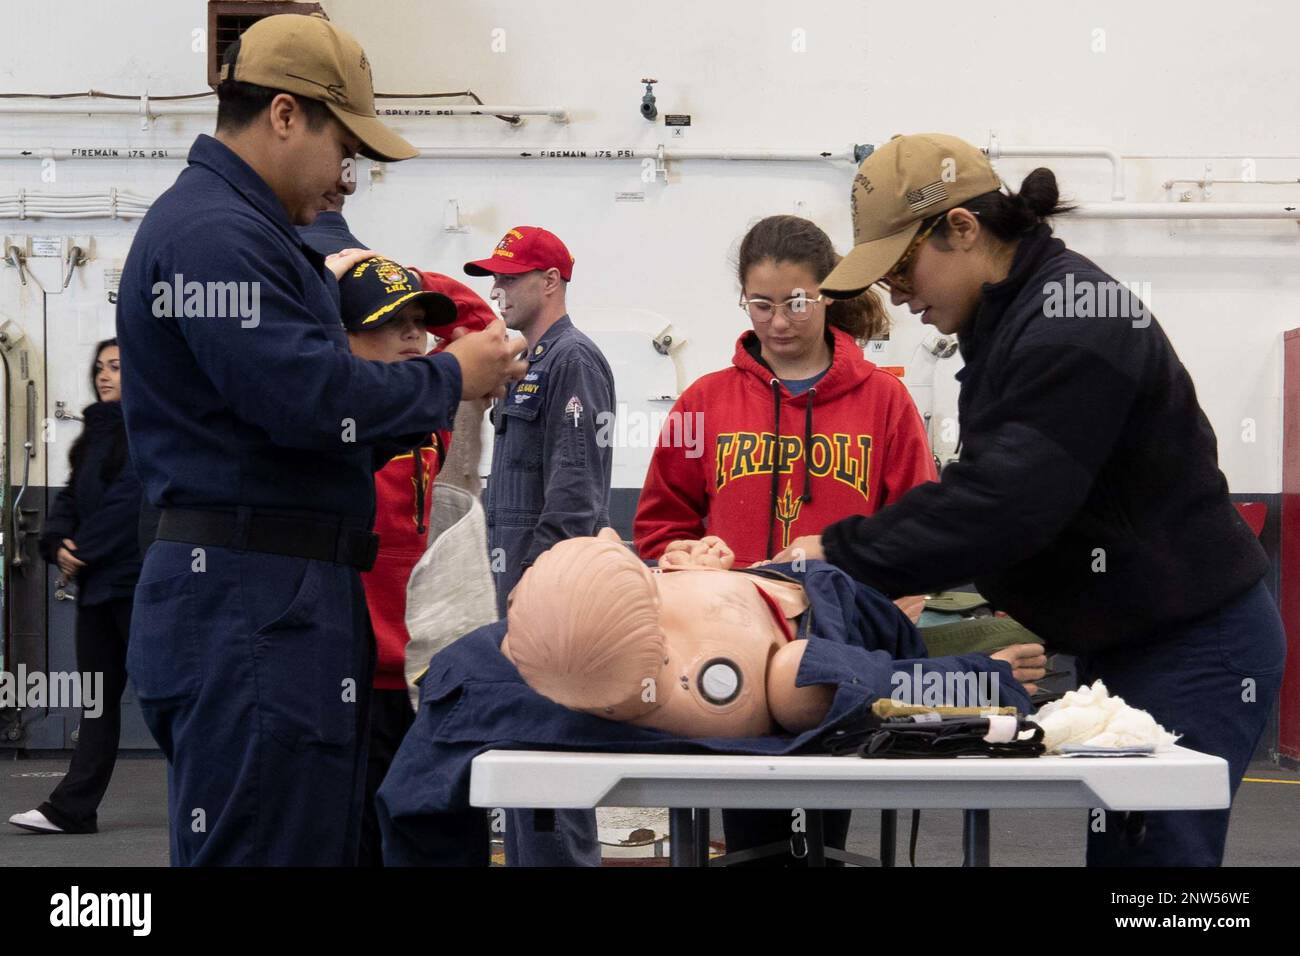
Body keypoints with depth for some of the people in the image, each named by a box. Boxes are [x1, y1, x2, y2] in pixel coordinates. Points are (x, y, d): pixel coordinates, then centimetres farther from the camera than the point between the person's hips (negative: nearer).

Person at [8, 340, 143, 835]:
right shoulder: (98, 432, 18)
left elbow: (130, 499, -18)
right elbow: (72, 496, 15)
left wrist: (83, 551, -15)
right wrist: (58, 543, -4)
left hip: (139, 583, -8)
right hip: (97, 582, 8)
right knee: (97, 696, 7)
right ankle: (72, 809, 7)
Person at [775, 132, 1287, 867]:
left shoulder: (1073, 324, -20)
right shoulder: (1013, 320, 11)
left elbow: (1004, 503, -28)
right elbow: (985, 484, 16)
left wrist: (843, 554, -22)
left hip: (1193, 649, -10)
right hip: (1133, 641, 10)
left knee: (1151, 852, -10)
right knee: (1119, 847, 10)